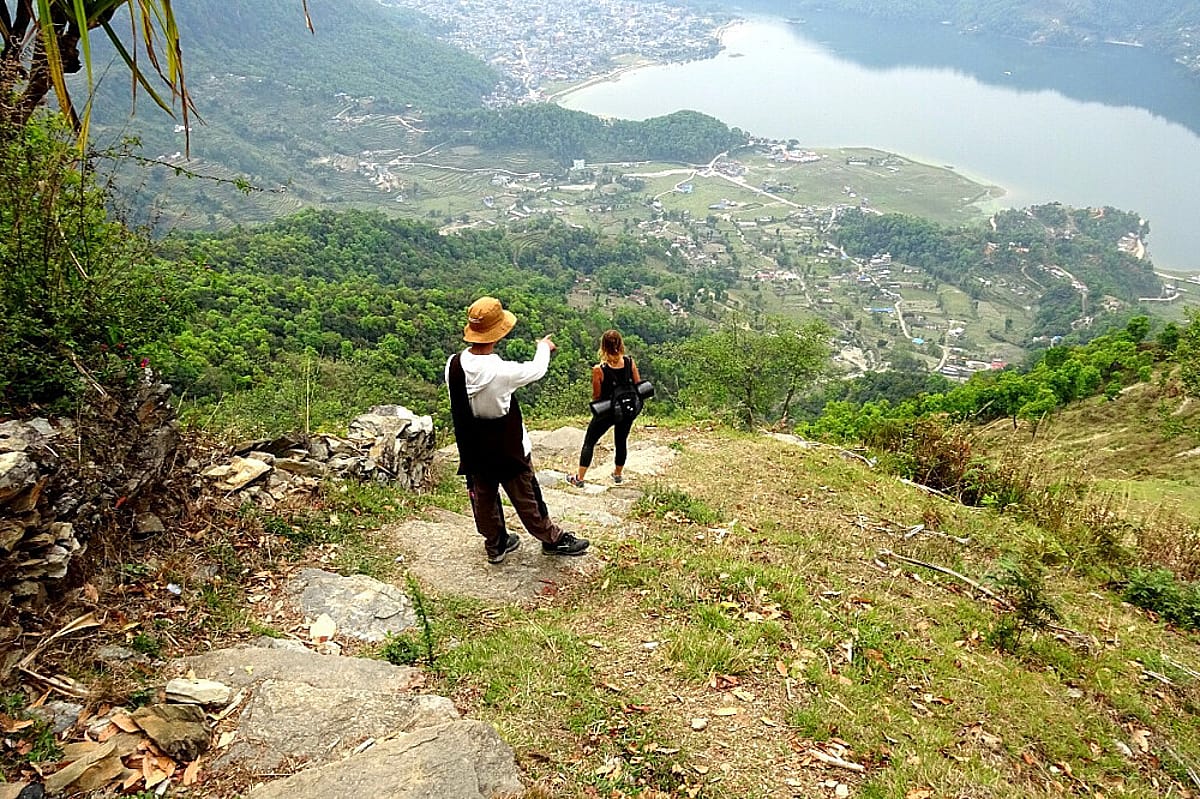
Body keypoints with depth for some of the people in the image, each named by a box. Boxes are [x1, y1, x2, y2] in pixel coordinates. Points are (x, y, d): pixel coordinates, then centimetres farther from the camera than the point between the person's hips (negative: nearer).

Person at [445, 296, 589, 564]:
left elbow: (459, 403, 1)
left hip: (473, 449, 5)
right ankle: (552, 539, 34)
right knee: (526, 498, 14)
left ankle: (495, 545, 41)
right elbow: (537, 370, -12)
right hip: (507, 449, -5)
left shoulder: (454, 364, -15)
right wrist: (544, 347, 8)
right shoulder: (501, 372, -31)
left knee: (483, 497, 21)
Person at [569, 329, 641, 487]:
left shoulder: (599, 369, -20)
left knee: (589, 442, 12)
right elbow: (638, 385, -3)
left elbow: (596, 396, -10)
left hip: (606, 411, -3)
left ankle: (579, 478, 16)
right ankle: (618, 474, 38)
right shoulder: (630, 362, -13)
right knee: (621, 442, 23)